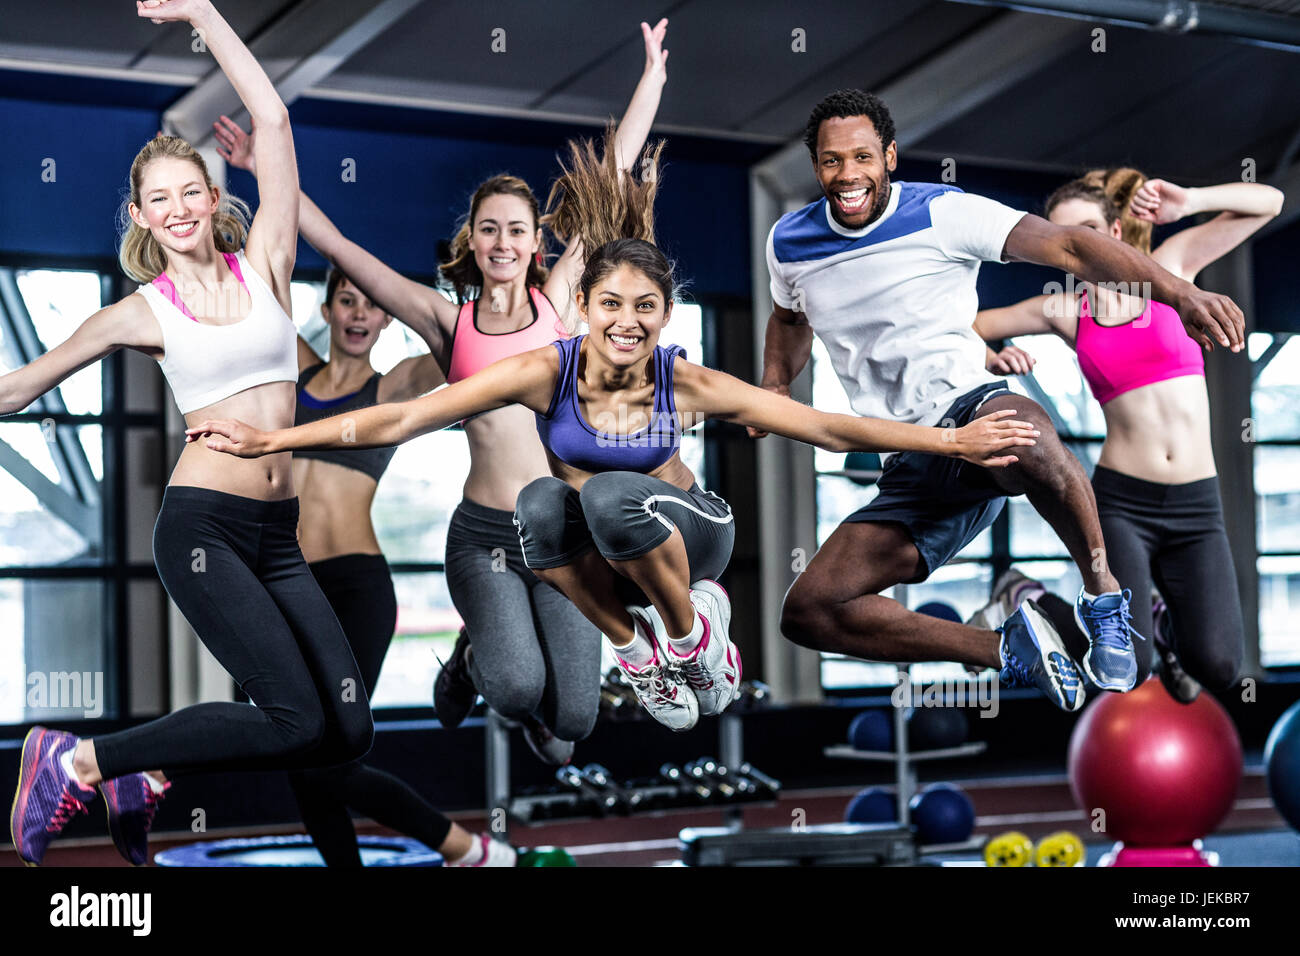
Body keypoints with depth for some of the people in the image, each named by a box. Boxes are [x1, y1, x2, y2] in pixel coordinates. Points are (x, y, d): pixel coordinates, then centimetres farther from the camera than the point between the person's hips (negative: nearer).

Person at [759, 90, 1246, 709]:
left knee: (1024, 432, -45)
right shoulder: (788, 244, 10)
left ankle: (1104, 593, -20)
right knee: (807, 612, -13)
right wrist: (775, 389, 13)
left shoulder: (942, 214, -4)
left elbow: (1068, 246, -13)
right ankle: (1006, 651, -3)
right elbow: (788, 318, 34)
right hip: (913, 469, 5)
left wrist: (1178, 292, -27)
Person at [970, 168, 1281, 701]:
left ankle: (1169, 625, 22)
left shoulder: (1168, 267, 6)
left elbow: (1267, 202, 6)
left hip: (1196, 506, 1)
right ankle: (1027, 599, 12)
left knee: (1216, 668, -15)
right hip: (1121, 502, -1)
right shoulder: (1064, 311, 6)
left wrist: (1187, 203, -9)